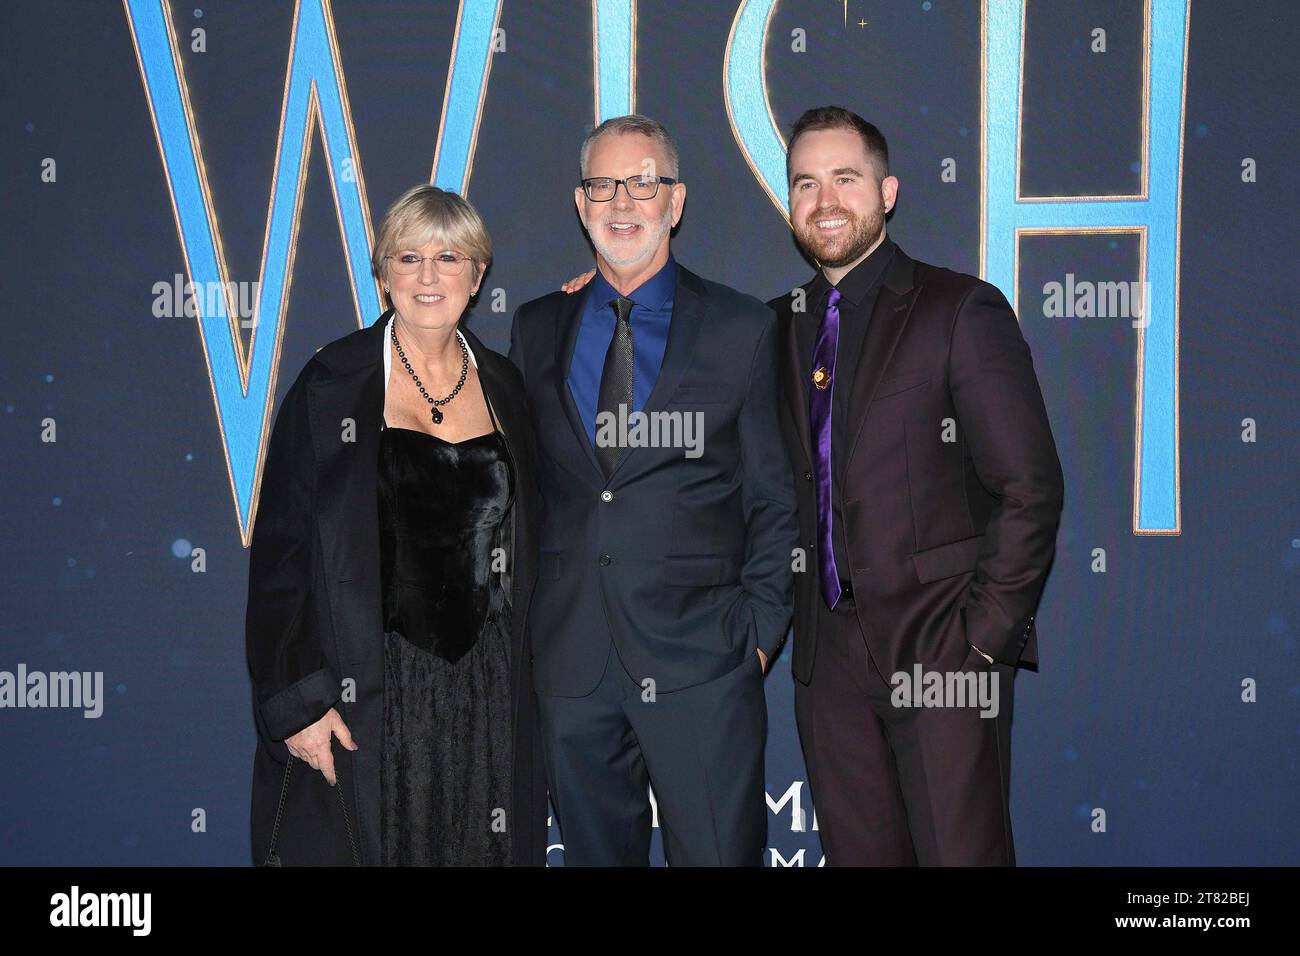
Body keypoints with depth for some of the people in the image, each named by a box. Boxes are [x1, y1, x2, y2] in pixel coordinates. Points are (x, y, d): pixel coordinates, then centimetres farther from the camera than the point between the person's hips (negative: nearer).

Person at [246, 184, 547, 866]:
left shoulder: (504, 387, 8)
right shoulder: (332, 384, -3)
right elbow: (280, 549, -5)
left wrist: (523, 677, 8)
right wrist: (296, 700, -11)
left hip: (486, 694, 4)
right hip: (363, 695, -3)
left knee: (481, 849, 8)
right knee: (368, 846, 3)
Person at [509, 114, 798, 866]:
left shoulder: (743, 329, 3)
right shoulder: (536, 330, 11)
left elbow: (774, 502, 3)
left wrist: (758, 632, -5)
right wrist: (520, 627, 6)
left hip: (700, 665, -3)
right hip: (571, 660, 3)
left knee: (720, 852, 0)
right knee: (594, 852, 12)